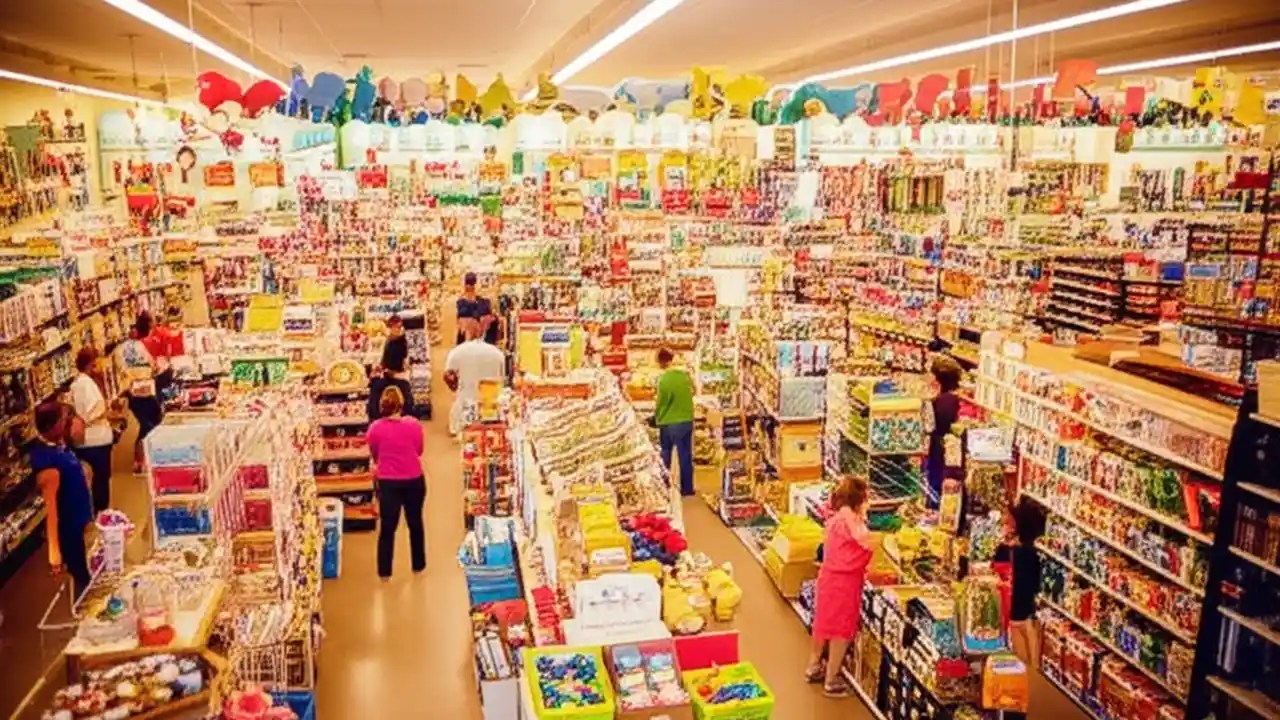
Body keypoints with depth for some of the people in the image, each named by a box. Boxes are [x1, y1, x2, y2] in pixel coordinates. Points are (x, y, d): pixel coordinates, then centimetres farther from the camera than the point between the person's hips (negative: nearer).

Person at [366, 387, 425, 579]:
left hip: (388, 482, -1)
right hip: (414, 480, 1)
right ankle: (418, 565, 29)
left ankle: (384, 571, 14)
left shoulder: (375, 428, -12)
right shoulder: (413, 424, -12)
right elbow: (419, 451, 2)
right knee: (415, 523, 17)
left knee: (387, 527, 10)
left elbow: (374, 455, 2)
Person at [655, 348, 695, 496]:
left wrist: (657, 418, 7)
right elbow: (692, 392, 8)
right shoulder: (685, 374, -2)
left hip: (669, 423, -4)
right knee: (685, 455, 11)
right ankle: (687, 488, 15)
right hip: (687, 420, 4)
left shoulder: (663, 379, -17)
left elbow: (661, 403, -9)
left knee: (665, 456, 12)